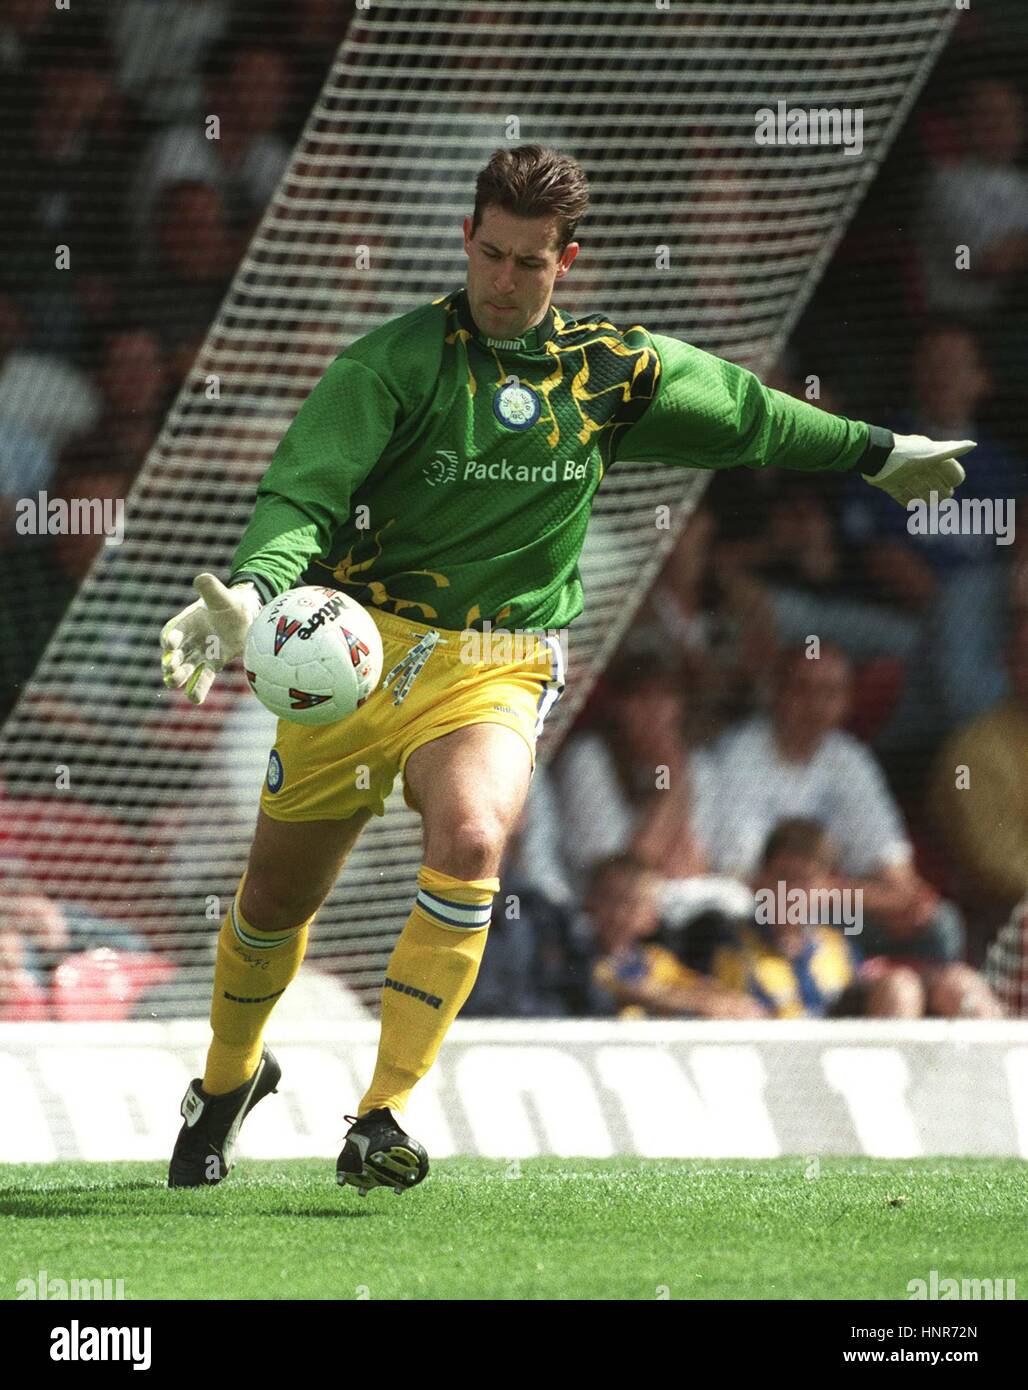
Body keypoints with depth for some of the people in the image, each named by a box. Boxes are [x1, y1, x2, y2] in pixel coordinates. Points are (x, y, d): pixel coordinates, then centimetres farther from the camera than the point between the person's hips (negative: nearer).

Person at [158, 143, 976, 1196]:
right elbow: (303, 495, -16)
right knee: (278, 893, 9)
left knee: (470, 843, -30)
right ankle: (227, 1080, 41)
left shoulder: (612, 369, 5)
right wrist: (251, 591, -35)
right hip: (362, 647, -1)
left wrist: (878, 454, 32)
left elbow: (743, 413, 22)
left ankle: (382, 1120, -26)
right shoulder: (394, 361, -7)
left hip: (499, 669, 1)